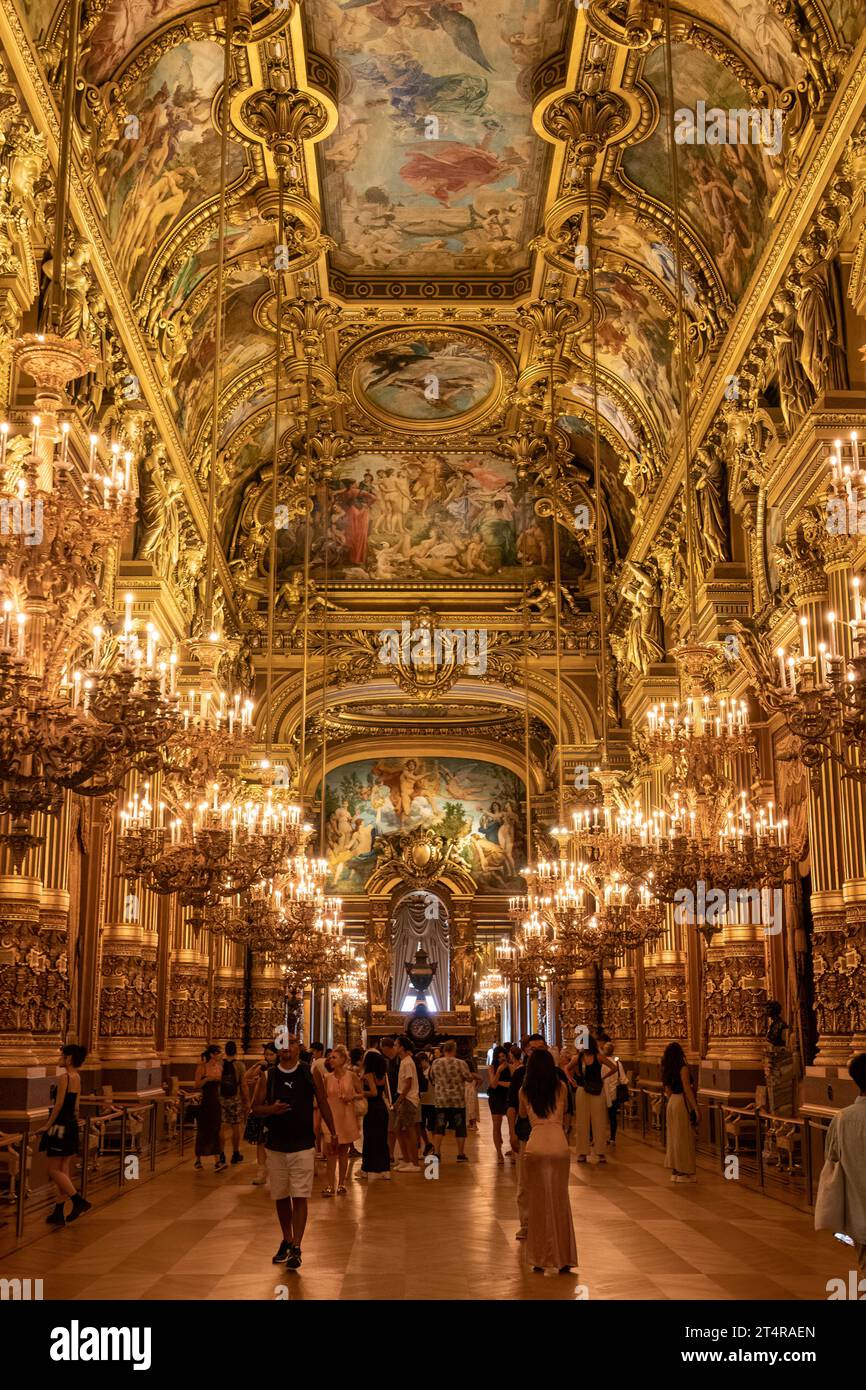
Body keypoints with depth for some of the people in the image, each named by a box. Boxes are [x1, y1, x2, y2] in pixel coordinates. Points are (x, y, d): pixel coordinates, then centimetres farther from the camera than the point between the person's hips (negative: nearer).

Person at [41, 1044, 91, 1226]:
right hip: (72, 1126, 9)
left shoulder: (65, 1077, -16)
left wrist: (48, 1124, -11)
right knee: (63, 1172, 11)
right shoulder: (77, 1077, 11)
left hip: (61, 1127, -9)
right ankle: (58, 1213, 14)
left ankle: (80, 1202, -6)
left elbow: (59, 1104, -18)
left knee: (53, 1170, -2)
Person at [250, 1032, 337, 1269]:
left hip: (303, 1145, -2)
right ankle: (286, 1241, 29)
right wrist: (271, 1109, -17)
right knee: (281, 1196, 12)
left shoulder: (311, 1073, -2)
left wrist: (333, 1134, 6)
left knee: (300, 1197, -6)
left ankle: (296, 1248, -2)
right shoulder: (268, 1076, 0)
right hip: (275, 1145, 2)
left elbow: (323, 1104, 5)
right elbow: (255, 1107, 4)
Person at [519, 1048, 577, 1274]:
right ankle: (564, 1258, 15)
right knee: (560, 1200, 11)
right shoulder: (561, 1087, 7)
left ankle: (541, 1259, 12)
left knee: (539, 1201, 9)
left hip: (536, 1146, -1)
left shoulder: (525, 1091, 6)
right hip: (560, 1144, 1)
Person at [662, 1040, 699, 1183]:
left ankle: (675, 1171, 16)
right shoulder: (683, 1068, -13)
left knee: (673, 1137, 12)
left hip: (671, 1103, 8)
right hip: (682, 1103, -8)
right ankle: (684, 1172, 1)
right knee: (684, 1138, -2)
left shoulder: (667, 1070, 9)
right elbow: (687, 1090, -17)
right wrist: (696, 1109, -15)